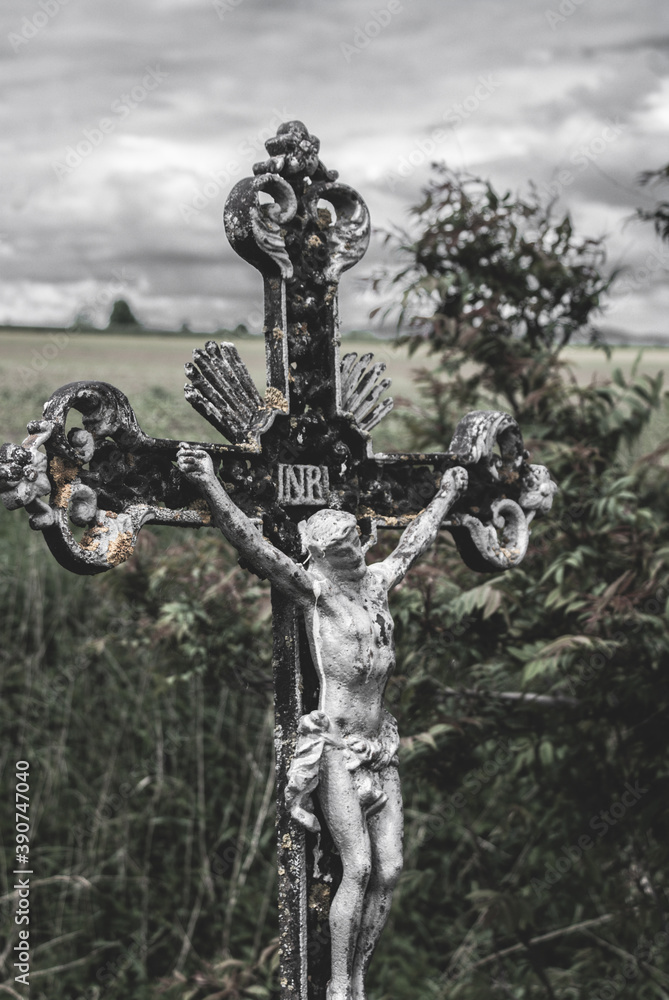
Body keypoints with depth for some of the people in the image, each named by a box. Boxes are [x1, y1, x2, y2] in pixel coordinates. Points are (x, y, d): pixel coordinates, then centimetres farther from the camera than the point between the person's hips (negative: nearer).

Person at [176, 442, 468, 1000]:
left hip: (381, 749, 6)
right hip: (336, 746, -6)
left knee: (390, 871, 0)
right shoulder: (312, 587, -5)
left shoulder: (377, 580, 12)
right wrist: (211, 487, -30)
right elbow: (251, 542, -17)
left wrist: (446, 497, 44)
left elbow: (415, 542, 31)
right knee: (358, 867, -12)